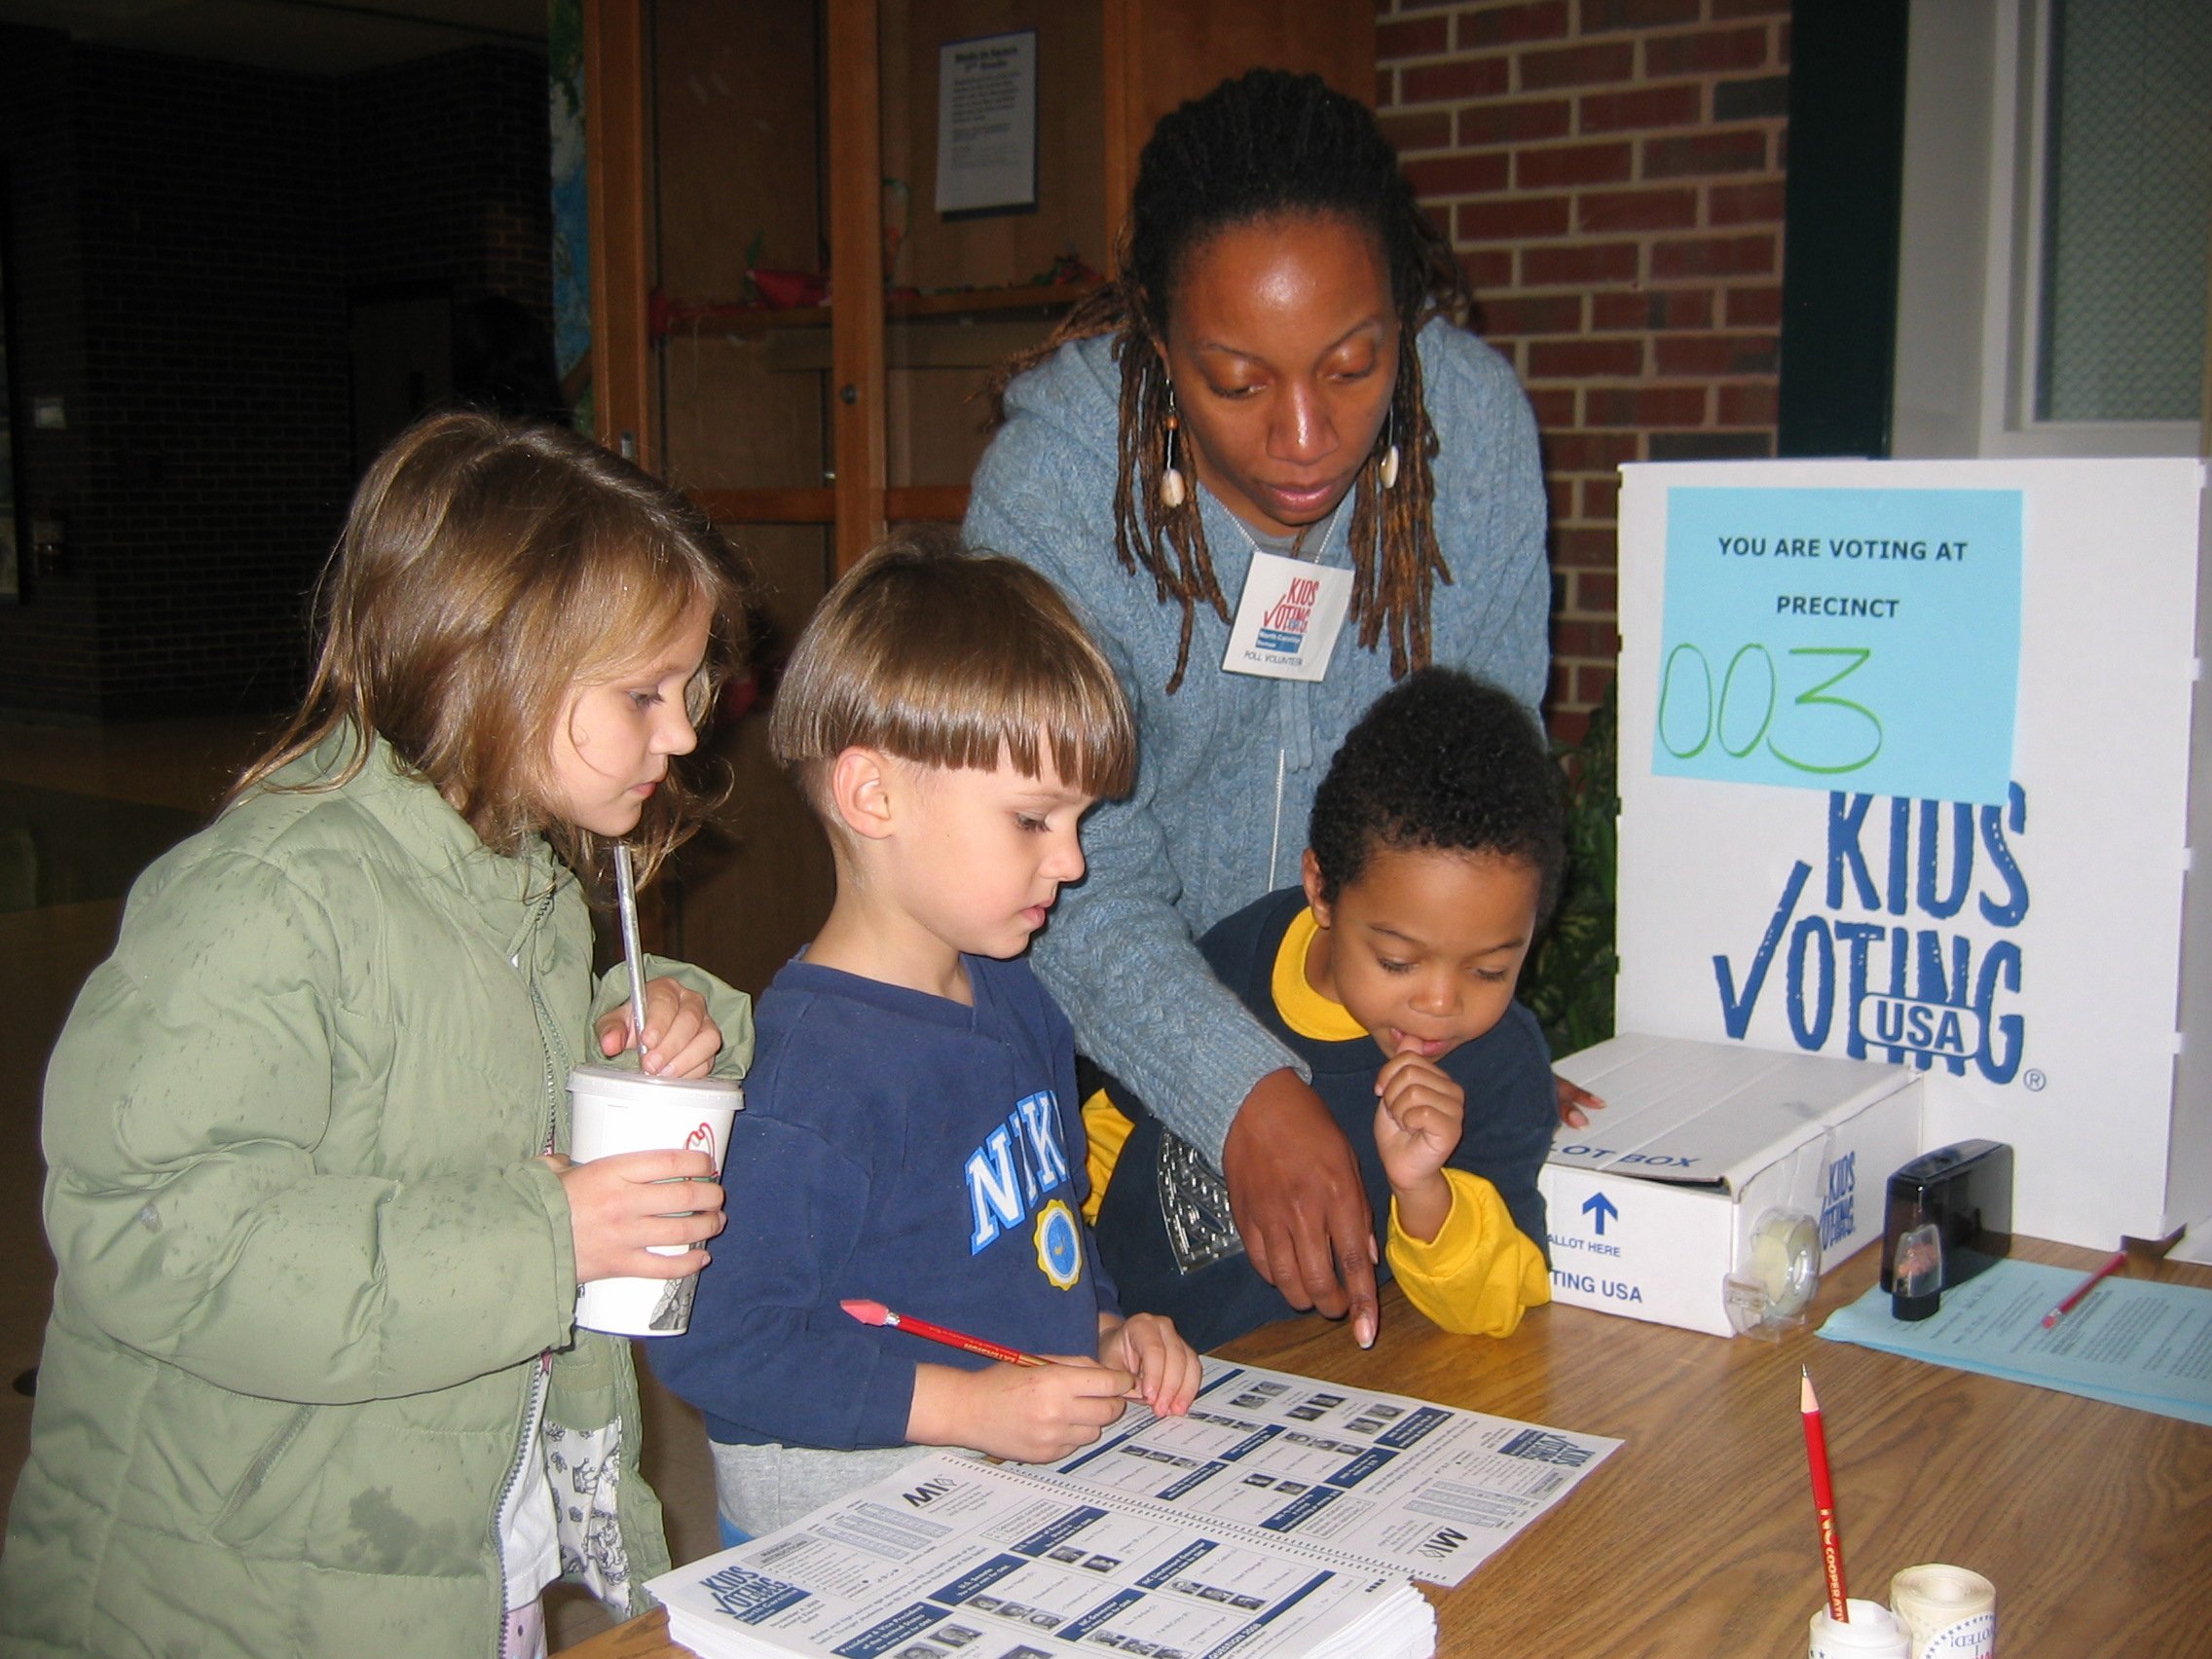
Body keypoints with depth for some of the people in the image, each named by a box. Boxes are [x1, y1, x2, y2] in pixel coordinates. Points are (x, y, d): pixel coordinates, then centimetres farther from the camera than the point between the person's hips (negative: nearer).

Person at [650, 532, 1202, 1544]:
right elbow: (713, 1341, -22)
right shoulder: (812, 1073, -20)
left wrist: (1107, 1329, 8)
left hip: (1034, 1480, 7)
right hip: (848, 1533, -7)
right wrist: (964, 1403, -20)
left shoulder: (1012, 999, 10)